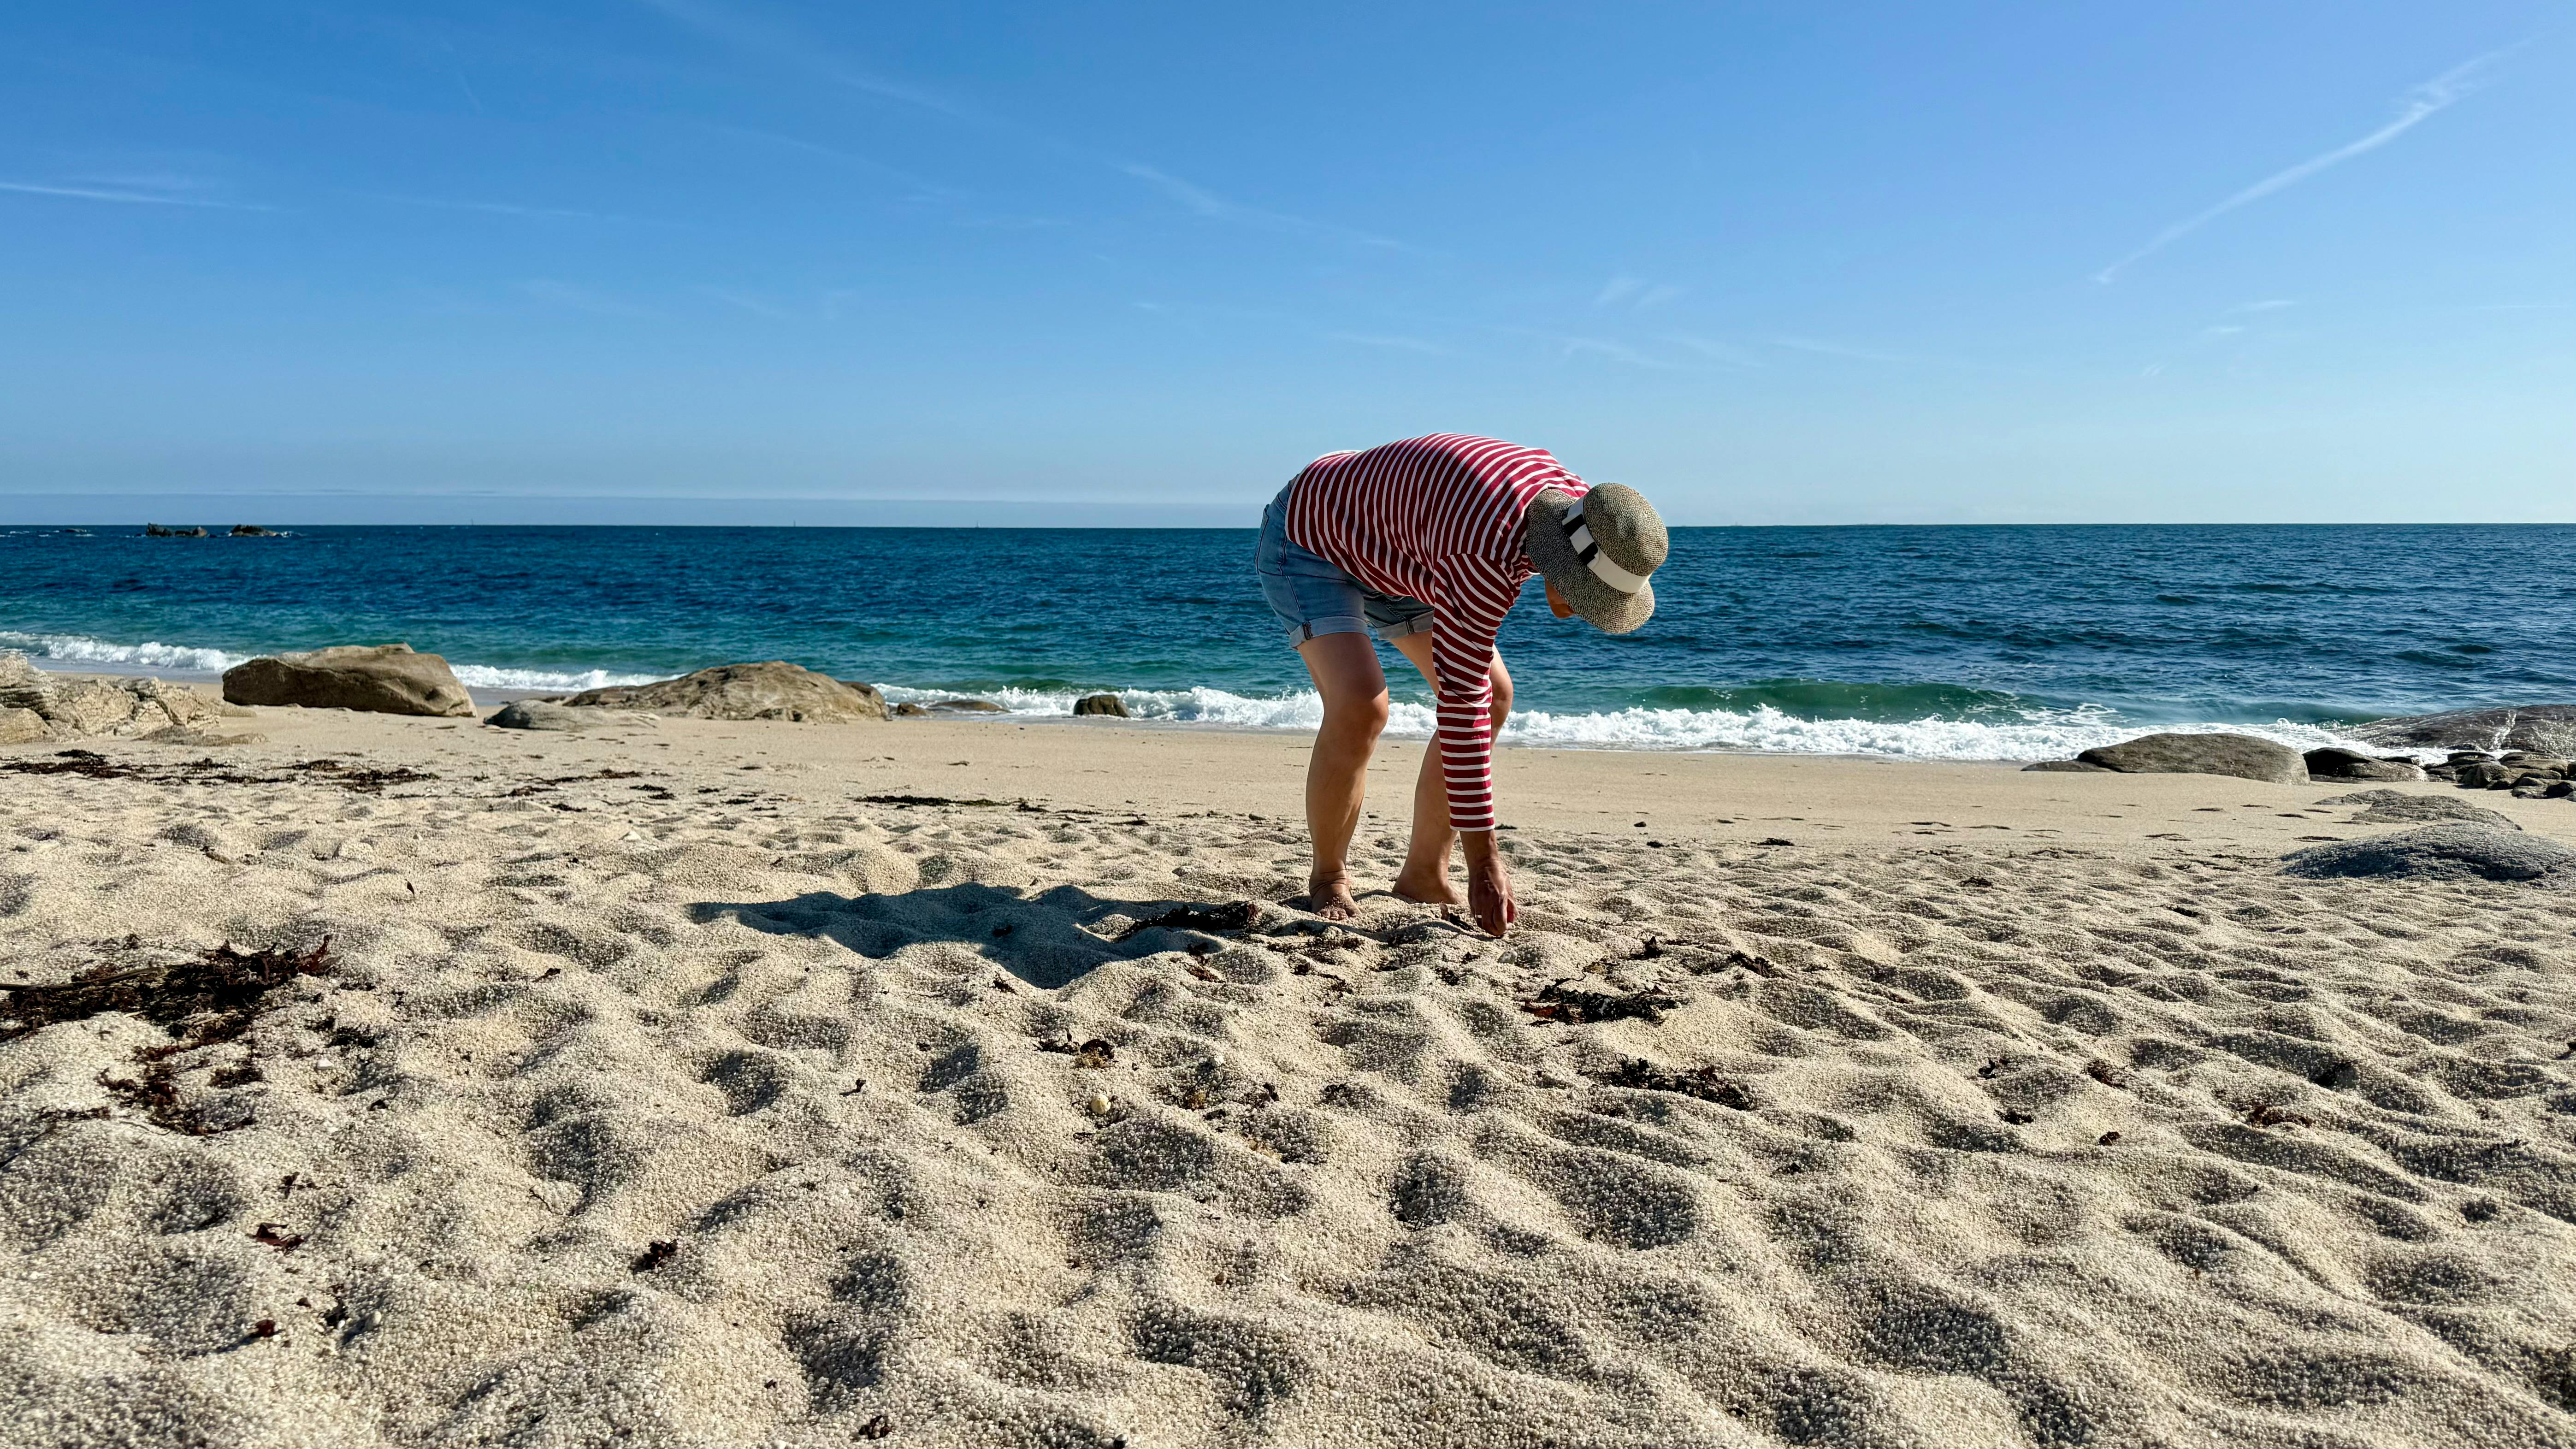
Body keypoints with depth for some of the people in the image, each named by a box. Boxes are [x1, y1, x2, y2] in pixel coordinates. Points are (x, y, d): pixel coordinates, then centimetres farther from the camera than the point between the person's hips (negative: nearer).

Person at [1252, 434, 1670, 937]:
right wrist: (1484, 862, -36)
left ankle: (1423, 875, 10)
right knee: (1360, 706, -29)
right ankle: (1327, 880, -4)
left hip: (1383, 550, 9)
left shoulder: (1574, 497, -15)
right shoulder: (1485, 556, -41)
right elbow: (1460, 705, -39)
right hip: (1308, 539, -9)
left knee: (1496, 694, 0)